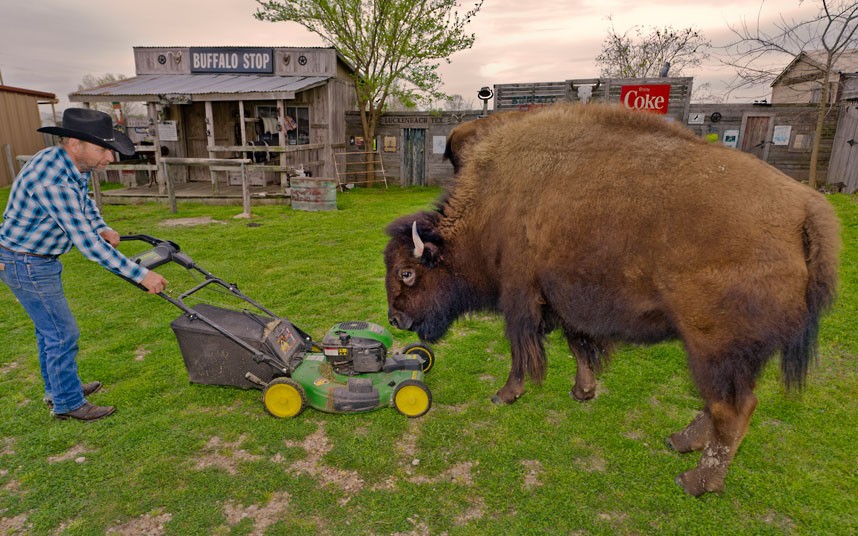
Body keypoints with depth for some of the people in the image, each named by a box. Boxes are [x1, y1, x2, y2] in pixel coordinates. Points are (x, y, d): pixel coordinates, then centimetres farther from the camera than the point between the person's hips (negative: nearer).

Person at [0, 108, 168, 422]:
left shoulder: (75, 165, -4)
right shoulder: (51, 180, -33)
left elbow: (83, 200, 18)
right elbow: (86, 243, -34)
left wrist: (102, 228, -1)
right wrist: (141, 275, -33)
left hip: (39, 260, 10)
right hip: (26, 265, -10)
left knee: (50, 327, 22)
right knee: (63, 334, 0)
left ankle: (57, 389, 39)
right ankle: (68, 404, 17)